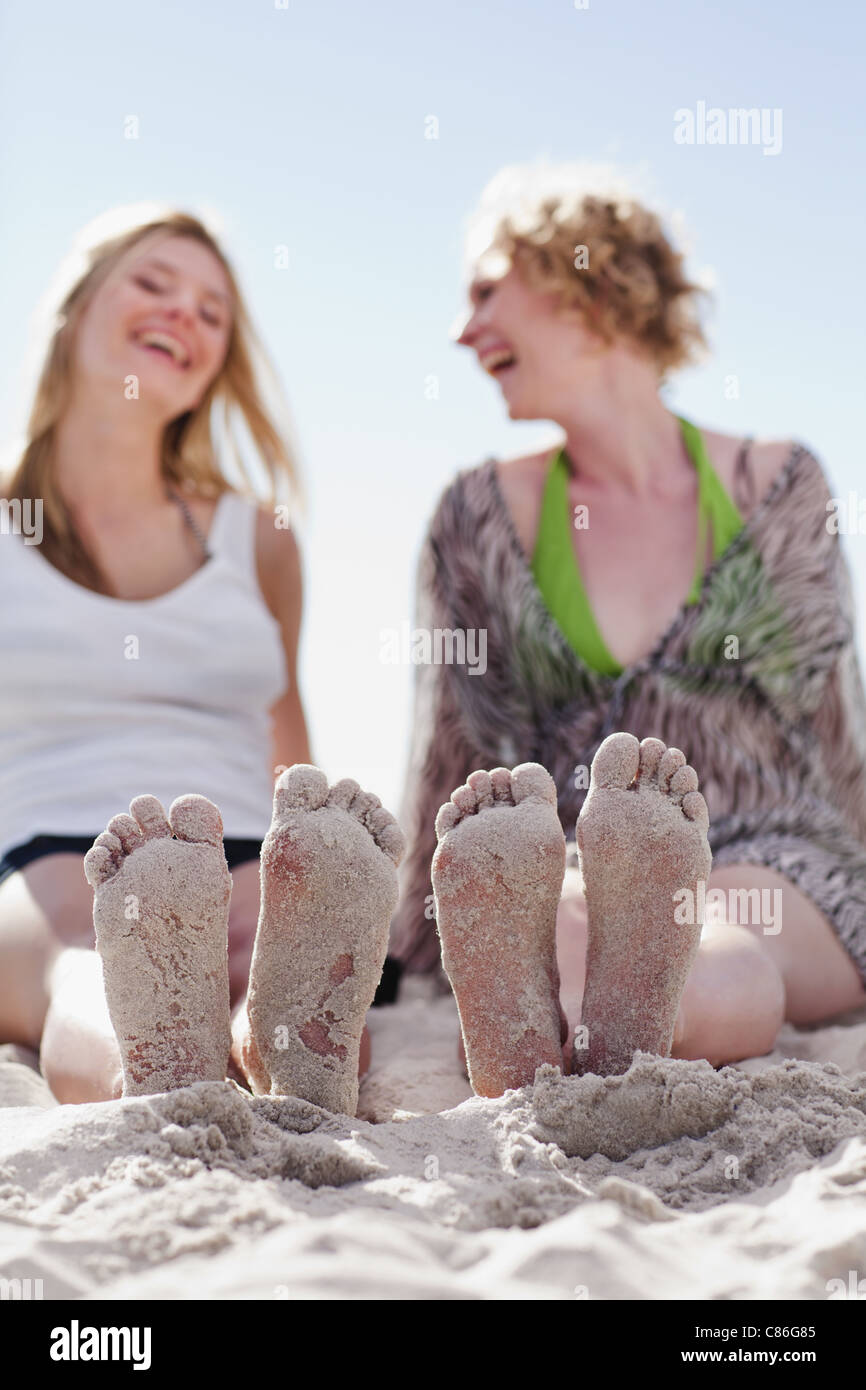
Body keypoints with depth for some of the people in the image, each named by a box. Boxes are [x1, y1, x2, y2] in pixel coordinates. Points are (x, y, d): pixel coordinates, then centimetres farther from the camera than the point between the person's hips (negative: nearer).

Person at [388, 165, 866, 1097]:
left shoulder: (776, 485, 11)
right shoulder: (482, 516, 13)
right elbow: (453, 746, 13)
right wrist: (420, 956, 11)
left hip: (771, 867, 0)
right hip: (565, 873, 1)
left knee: (724, 945, -38)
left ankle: (621, 1030, -69)